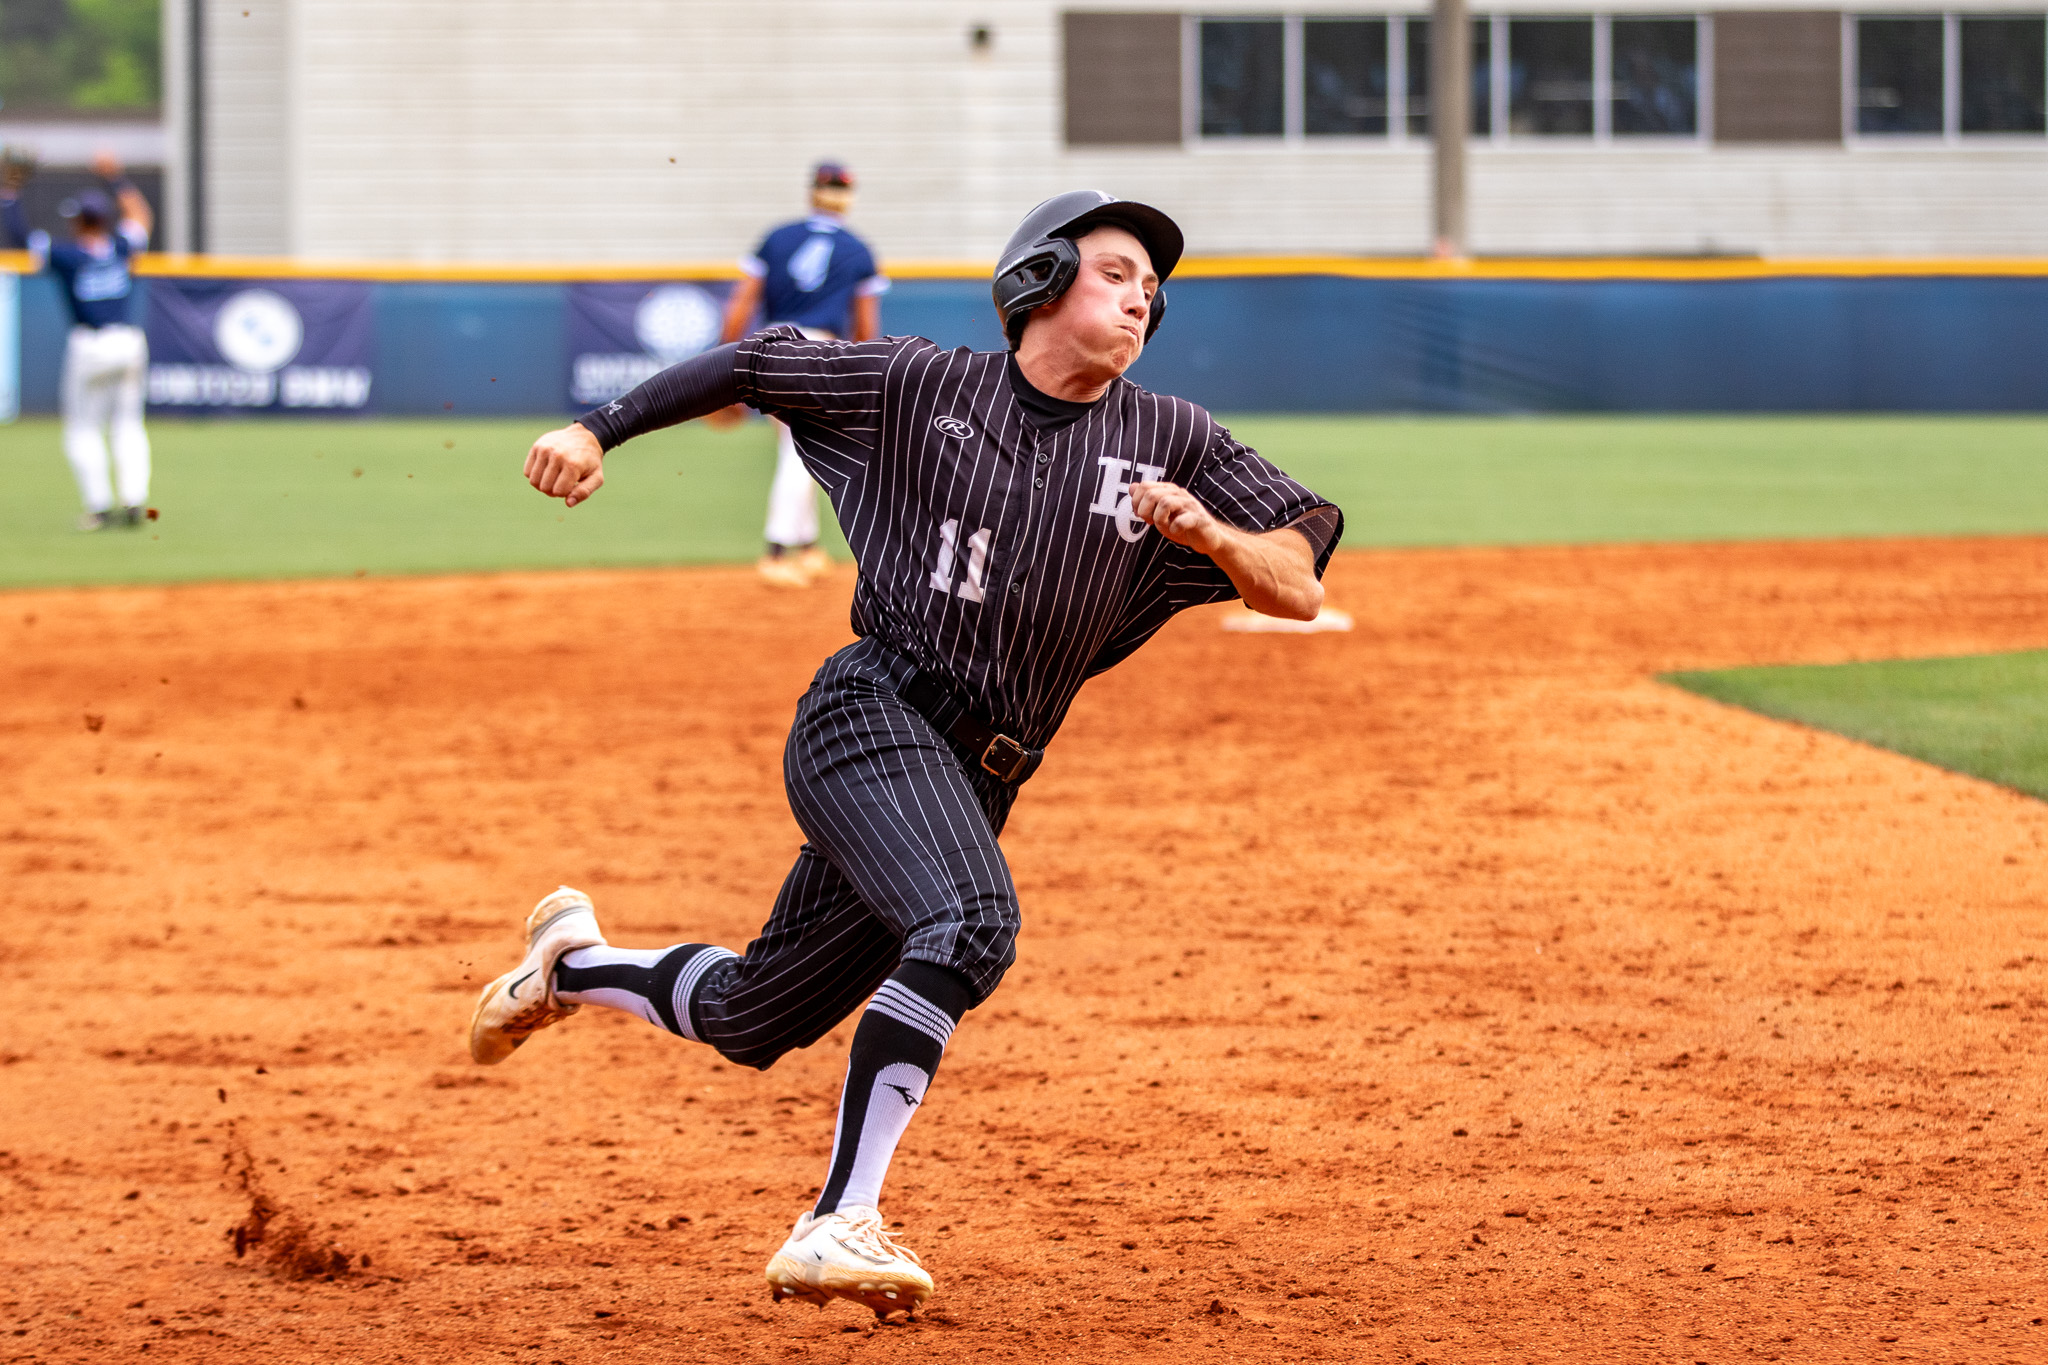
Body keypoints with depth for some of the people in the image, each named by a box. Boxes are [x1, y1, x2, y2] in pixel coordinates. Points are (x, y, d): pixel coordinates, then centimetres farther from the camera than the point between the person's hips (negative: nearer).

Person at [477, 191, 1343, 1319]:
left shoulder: (1171, 445, 7)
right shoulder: (917, 388, 2)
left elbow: (1299, 592, 2)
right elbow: (750, 364, 11)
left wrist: (1208, 532, -18)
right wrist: (599, 429, 1)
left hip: (975, 781, 5)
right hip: (870, 713, -5)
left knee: (750, 1021, 12)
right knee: (968, 922, -32)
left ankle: (575, 961, 42)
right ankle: (839, 1225, -30)